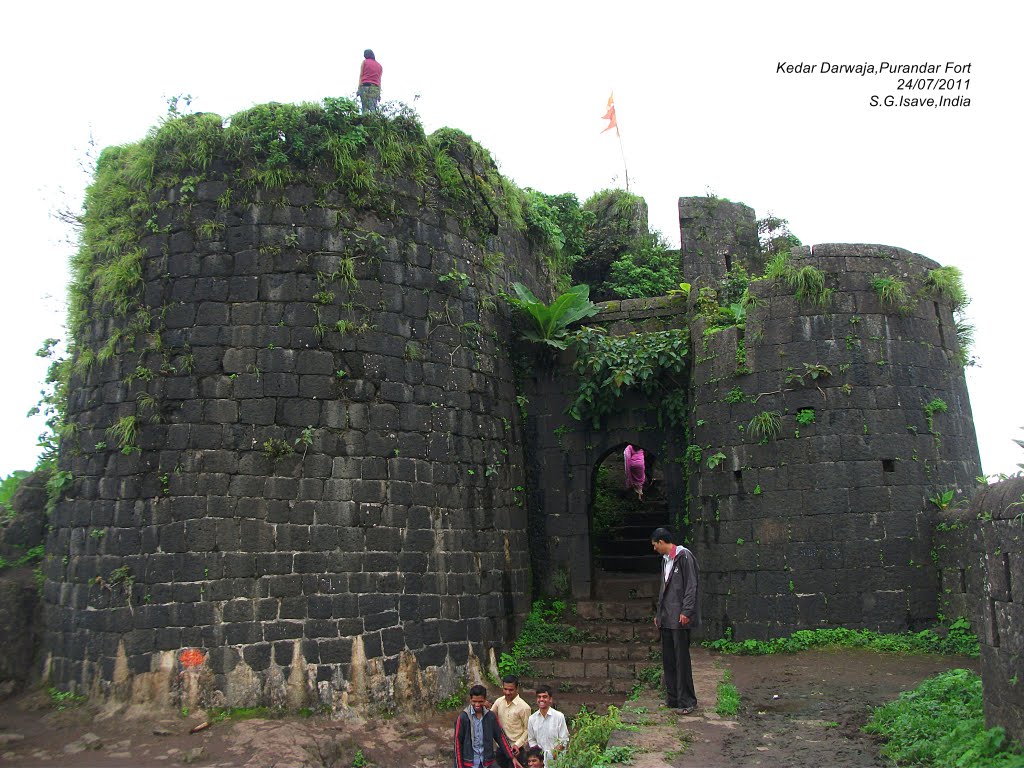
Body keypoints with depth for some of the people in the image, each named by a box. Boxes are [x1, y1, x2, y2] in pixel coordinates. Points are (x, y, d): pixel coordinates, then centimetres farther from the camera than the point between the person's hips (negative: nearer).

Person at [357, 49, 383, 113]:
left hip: (365, 86, -2)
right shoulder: (380, 66, 19)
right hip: (375, 88, 2)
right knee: (373, 108, -4)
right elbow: (379, 80, 15)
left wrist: (359, 89, 0)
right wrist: (379, 93, 14)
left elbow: (361, 76, 4)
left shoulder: (364, 62, 10)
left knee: (365, 108, -6)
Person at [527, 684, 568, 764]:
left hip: (555, 758, -2)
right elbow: (531, 740, 11)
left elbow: (564, 740, -4)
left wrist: (554, 754, -13)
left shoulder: (559, 716, -5)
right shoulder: (532, 718, 4)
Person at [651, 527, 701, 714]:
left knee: (681, 658, -5)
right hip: (666, 618, 9)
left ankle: (687, 701, 2)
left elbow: (691, 586, -14)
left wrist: (686, 611, -19)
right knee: (668, 659, 9)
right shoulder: (666, 560, 18)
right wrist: (658, 613, 21)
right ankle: (673, 699, 16)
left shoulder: (684, 556, -8)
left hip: (680, 618, -9)